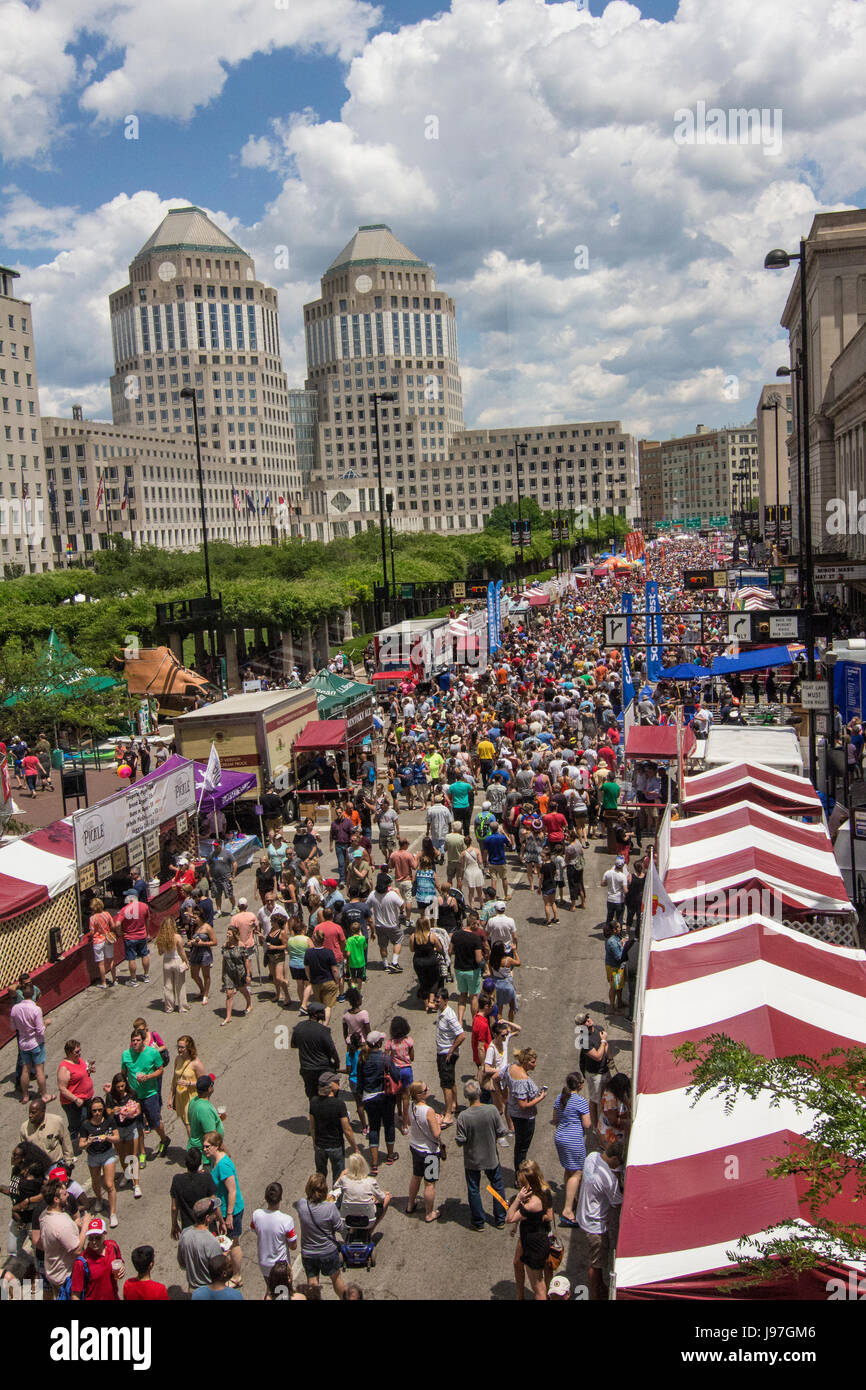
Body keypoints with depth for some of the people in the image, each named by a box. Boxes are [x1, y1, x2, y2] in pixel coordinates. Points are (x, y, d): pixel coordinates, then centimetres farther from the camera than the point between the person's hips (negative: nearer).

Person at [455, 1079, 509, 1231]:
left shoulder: (463, 1116, -23)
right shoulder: (492, 1110, -19)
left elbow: (460, 1141, -18)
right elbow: (502, 1132, -11)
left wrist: (456, 1135, 3)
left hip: (472, 1160, -1)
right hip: (491, 1157, 1)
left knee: (474, 1190, 17)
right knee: (497, 1186, 22)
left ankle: (478, 1222, 28)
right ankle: (500, 1219, 32)